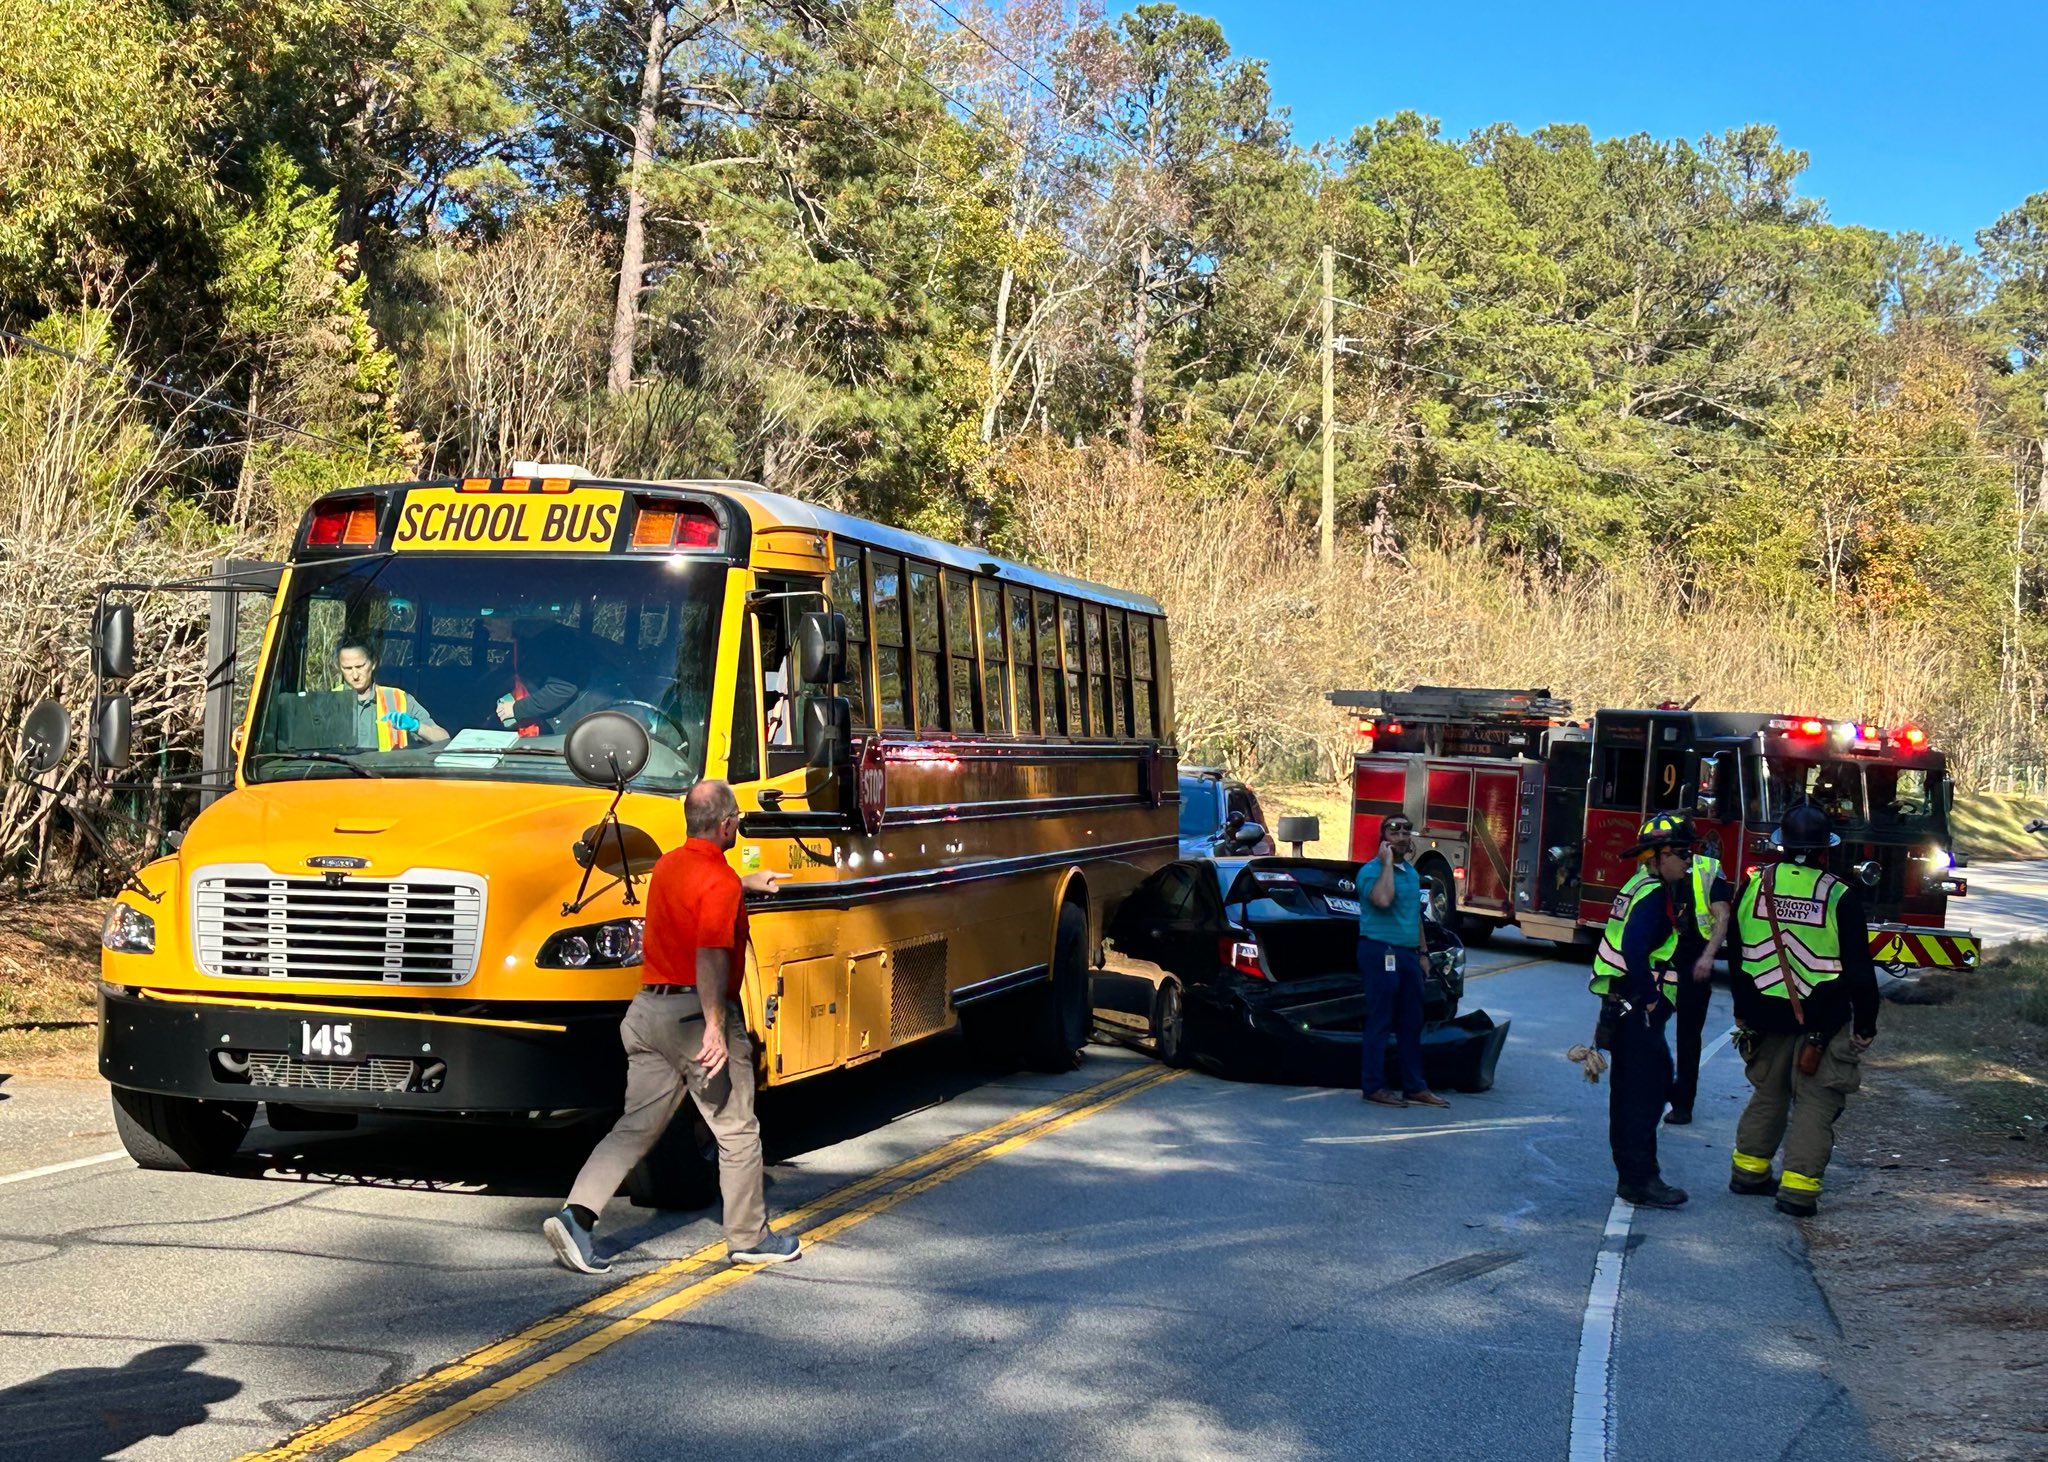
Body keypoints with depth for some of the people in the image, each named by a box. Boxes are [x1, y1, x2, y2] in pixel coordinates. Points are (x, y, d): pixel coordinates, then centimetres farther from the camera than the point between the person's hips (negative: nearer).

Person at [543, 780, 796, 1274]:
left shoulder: (668, 866, 12)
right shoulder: (720, 882, -14)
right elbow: (710, 954, -26)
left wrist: (746, 883, 46)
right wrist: (714, 1027, -29)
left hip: (649, 1008, 8)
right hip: (695, 1012, -8)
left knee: (636, 1126, 9)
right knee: (737, 1131, 6)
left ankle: (576, 1213, -5)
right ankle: (750, 1238, 16)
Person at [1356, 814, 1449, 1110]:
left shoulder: (1412, 872, 17)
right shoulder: (1372, 870, -9)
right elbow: (1382, 899, -30)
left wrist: (1422, 952, 21)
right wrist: (1387, 863, -19)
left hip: (1408, 954, 8)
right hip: (1381, 953, -8)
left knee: (1411, 1023, 10)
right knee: (1379, 1021, -5)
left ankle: (1414, 1086, 15)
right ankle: (1374, 1086, 0)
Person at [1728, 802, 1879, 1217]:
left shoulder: (1754, 886, 0)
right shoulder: (1840, 898, -12)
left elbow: (1736, 953, 10)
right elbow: (1858, 970, -9)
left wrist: (1742, 1011, 21)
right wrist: (1865, 1025, 1)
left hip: (1765, 1013, 4)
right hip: (1823, 1019, -4)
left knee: (1768, 1094, 20)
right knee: (1815, 1103, 2)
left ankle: (1749, 1170, 28)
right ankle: (1798, 1188, -2)